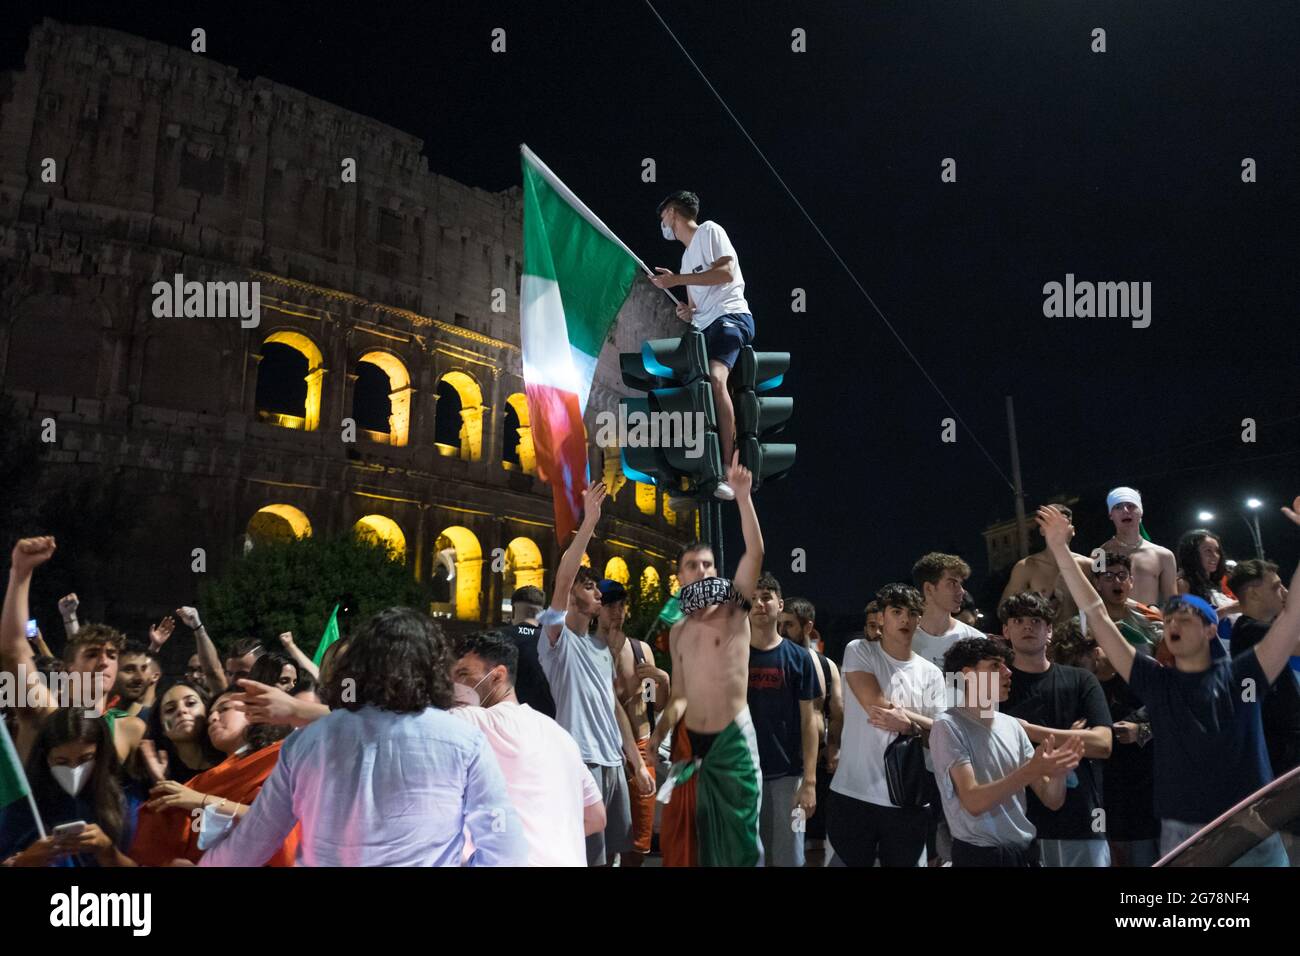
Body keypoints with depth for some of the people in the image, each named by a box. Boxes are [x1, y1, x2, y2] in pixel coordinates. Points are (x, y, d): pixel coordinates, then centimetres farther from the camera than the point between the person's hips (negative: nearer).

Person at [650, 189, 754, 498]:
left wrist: (677, 280, -10)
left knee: (715, 378, -33)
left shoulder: (709, 230, 4)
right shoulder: (687, 256, 28)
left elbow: (727, 273, -11)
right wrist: (686, 311, 6)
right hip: (705, 327, 10)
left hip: (730, 316, -10)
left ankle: (728, 469, -36)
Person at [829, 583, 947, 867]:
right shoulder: (858, 652, -2)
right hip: (854, 793, -3)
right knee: (851, 862, 7)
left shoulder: (931, 673, 8)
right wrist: (917, 723, -5)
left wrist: (904, 718, -12)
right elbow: (876, 706, -14)